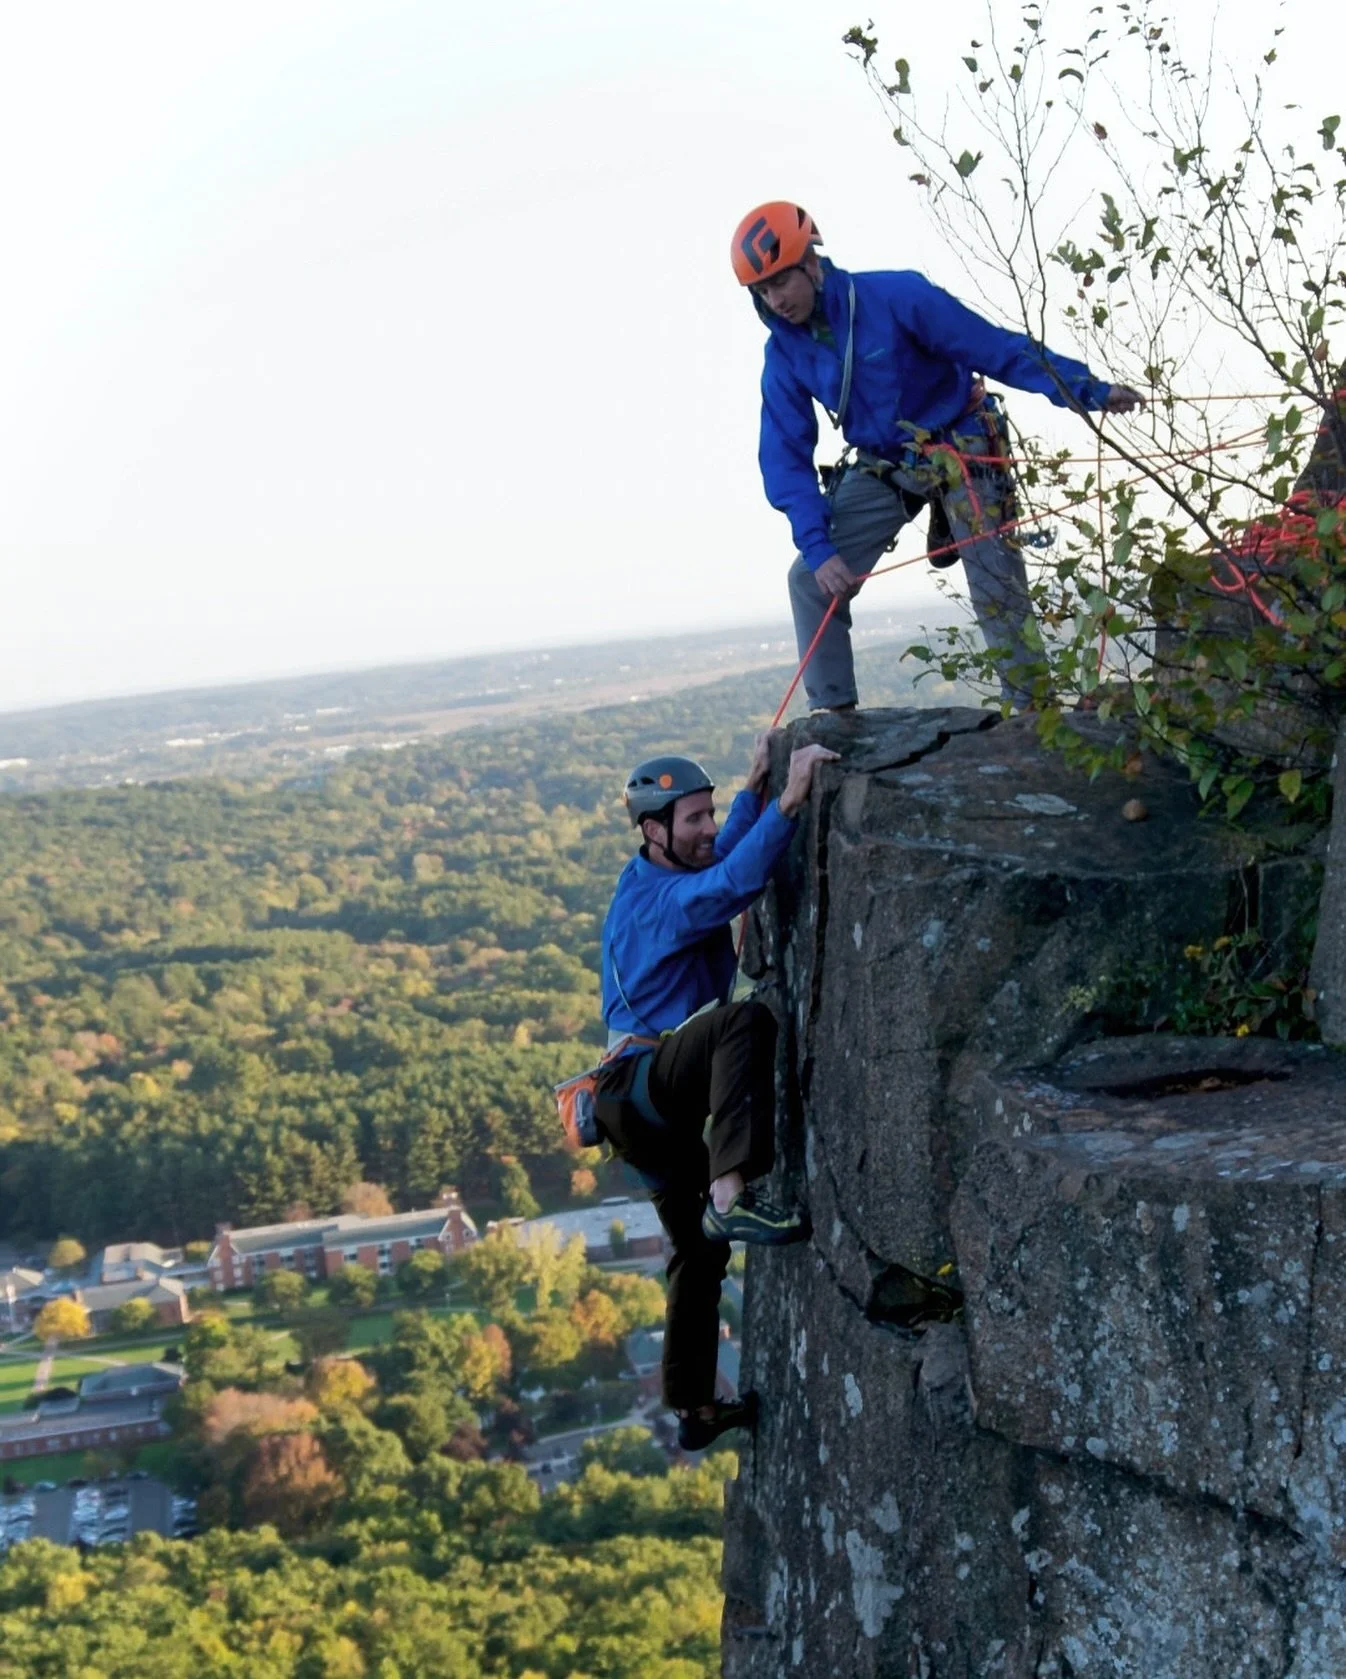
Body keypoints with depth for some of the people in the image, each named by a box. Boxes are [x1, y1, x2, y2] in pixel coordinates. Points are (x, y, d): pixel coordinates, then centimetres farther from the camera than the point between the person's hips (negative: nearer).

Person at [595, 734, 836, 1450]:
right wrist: (788, 801, -44)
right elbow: (731, 885, -38)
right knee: (746, 1021, -36)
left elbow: (721, 862, 30)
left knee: (699, 1252, 22)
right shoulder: (658, 898, -18)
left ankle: (693, 1408, 33)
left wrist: (755, 786, 20)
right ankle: (732, 1196, -45)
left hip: (653, 1110, 11)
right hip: (640, 1089, -11)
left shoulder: (649, 881, 13)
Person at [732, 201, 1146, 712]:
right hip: (881, 469, 5)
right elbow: (786, 458, -7)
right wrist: (817, 546, -20)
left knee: (996, 588, -12)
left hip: (959, 452, -5)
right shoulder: (785, 354, -8)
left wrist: (1088, 390, -26)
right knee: (811, 579, -7)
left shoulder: (895, 296, -23)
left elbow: (995, 347, -22)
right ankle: (832, 714, 0)